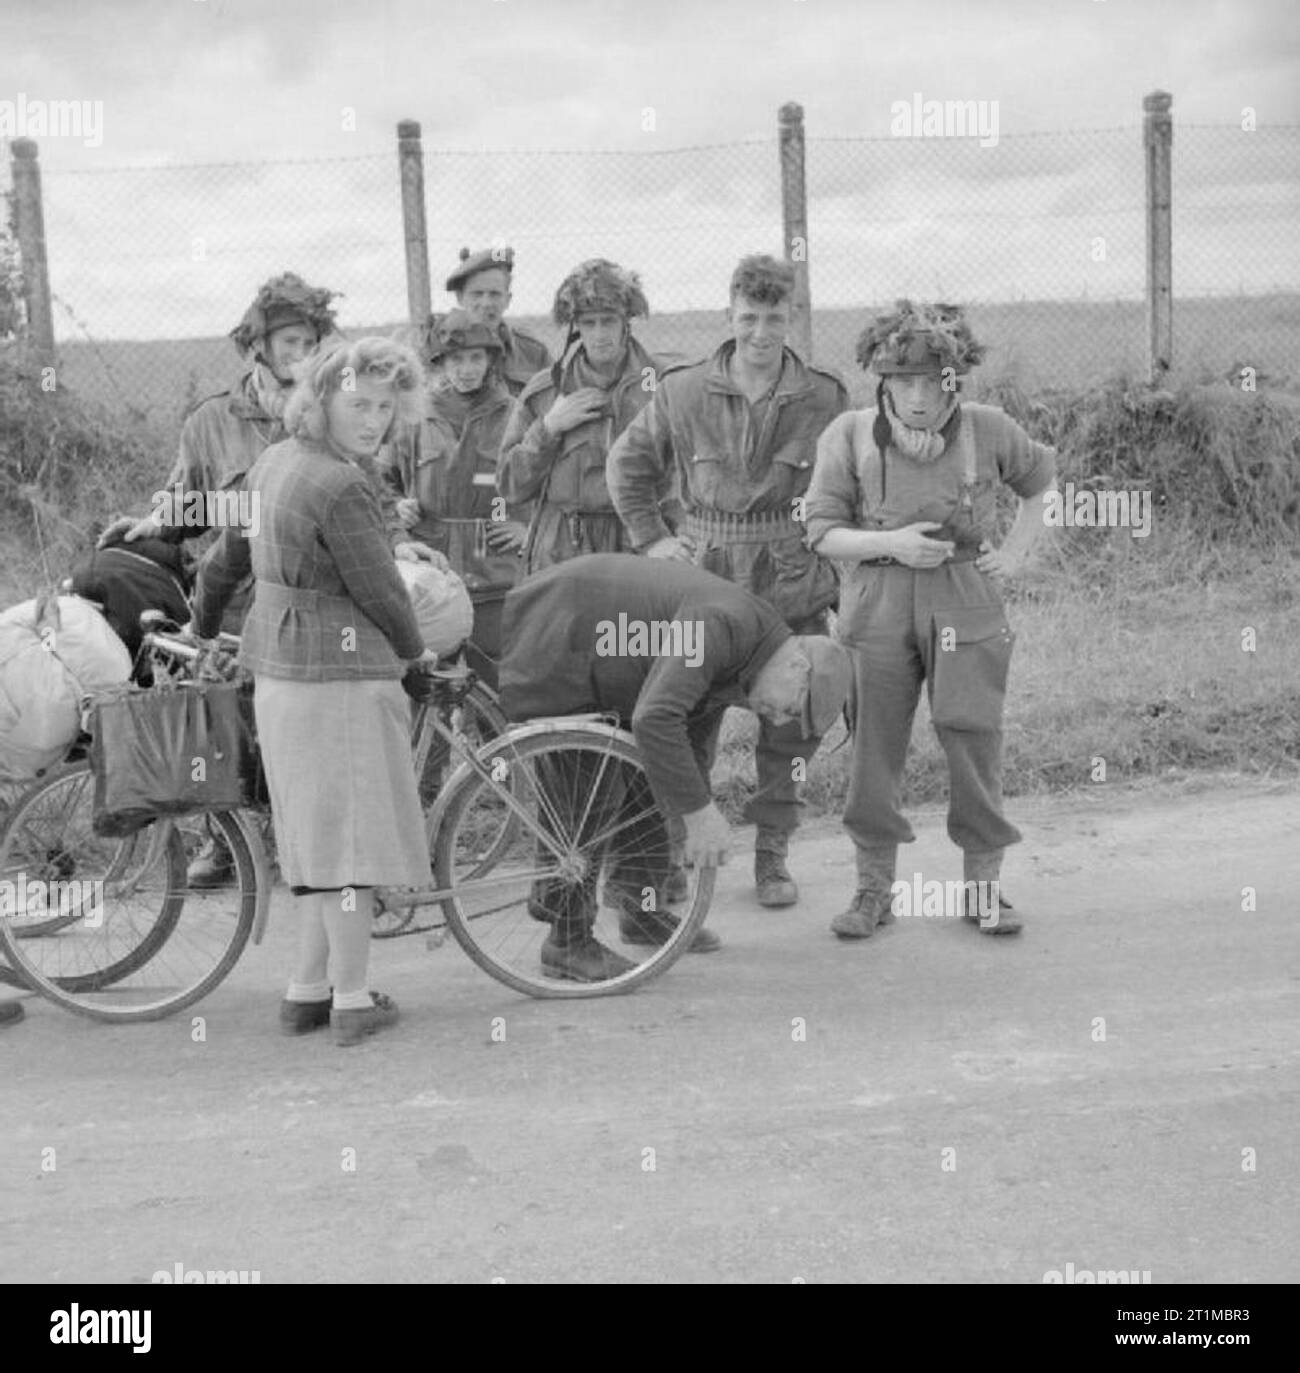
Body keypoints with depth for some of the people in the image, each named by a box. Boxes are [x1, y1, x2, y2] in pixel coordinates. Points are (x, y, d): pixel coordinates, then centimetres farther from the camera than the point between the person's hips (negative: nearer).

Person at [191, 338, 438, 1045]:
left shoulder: (273, 462, 10)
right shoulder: (341, 488, -19)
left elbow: (223, 562, 20)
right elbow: (380, 591, -14)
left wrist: (201, 633, 35)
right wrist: (413, 651, 5)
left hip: (275, 667, 9)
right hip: (340, 671, -9)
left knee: (317, 831, 17)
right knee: (353, 832, 1)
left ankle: (307, 991, 23)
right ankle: (353, 999, 10)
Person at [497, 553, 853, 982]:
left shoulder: (738, 657, 3)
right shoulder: (725, 624, -29)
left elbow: (695, 745, 10)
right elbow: (655, 718, -40)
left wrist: (690, 822, 3)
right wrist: (699, 811, -35)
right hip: (544, 641, -10)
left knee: (643, 777, 13)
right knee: (586, 794, -11)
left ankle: (643, 909, 26)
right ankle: (568, 941, -2)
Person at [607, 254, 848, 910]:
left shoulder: (823, 398, 0)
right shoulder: (682, 391, 0)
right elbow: (627, 465, 13)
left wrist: (837, 568, 2)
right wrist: (651, 538, 5)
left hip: (793, 587, 0)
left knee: (790, 725, 7)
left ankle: (772, 854, 22)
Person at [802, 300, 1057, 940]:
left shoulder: (989, 430, -3)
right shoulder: (849, 436, -5)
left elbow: (1043, 480, 16)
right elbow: (823, 532, -4)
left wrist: (1015, 552, 6)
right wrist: (890, 543, -19)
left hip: (966, 603, 0)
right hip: (878, 603, 0)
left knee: (973, 739, -2)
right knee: (875, 744, 3)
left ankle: (982, 885, 14)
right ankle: (873, 888, 17)